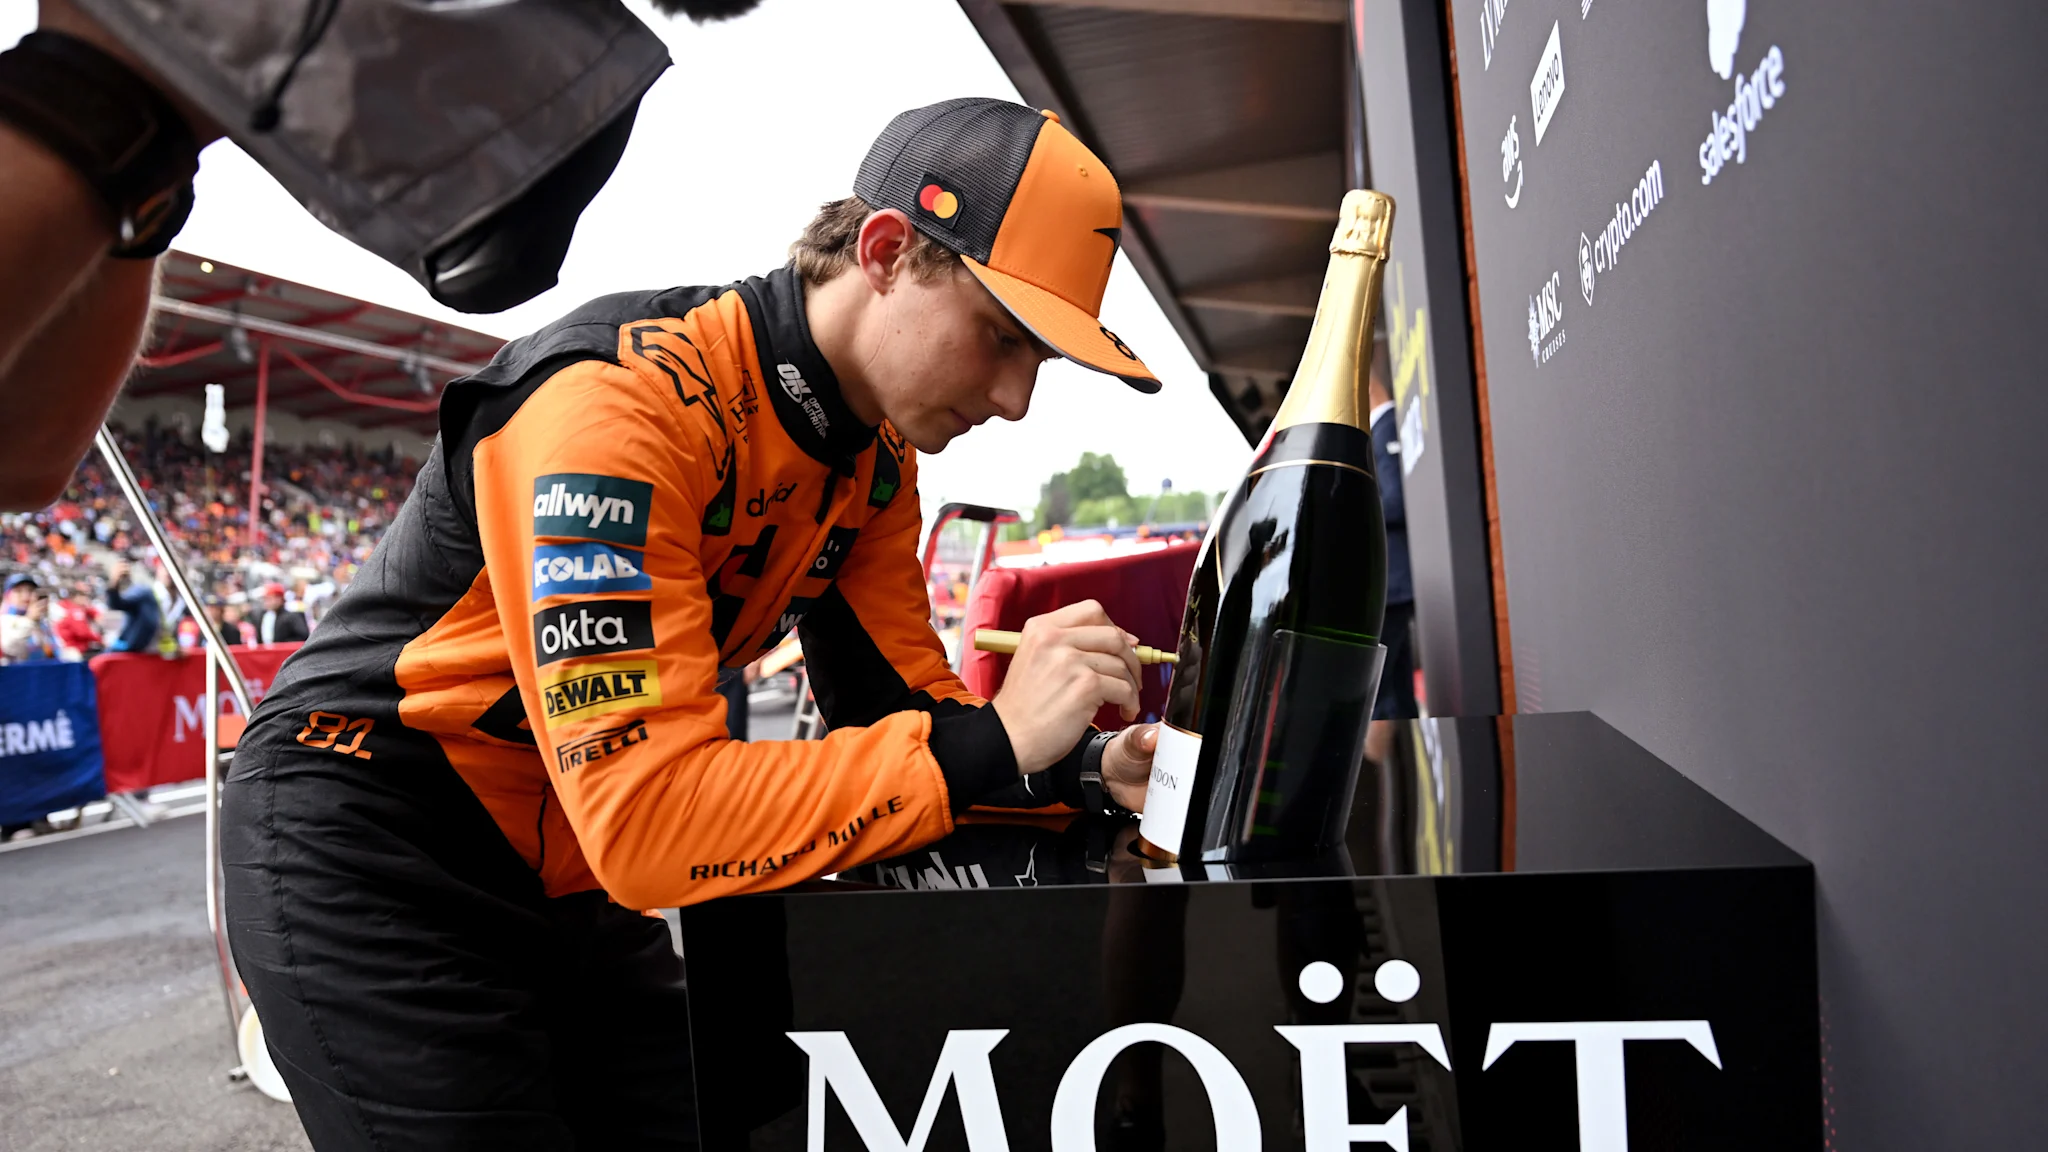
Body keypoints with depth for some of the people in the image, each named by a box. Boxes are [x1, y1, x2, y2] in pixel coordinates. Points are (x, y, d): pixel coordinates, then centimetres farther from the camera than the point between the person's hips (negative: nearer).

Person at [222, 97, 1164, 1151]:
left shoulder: (878, 455, -3)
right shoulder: (620, 407, -30)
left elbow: (893, 706, 0)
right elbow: (650, 819, -35)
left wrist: (1088, 771, -17)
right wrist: (990, 741, -35)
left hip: (569, 878, 8)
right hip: (371, 861, -7)